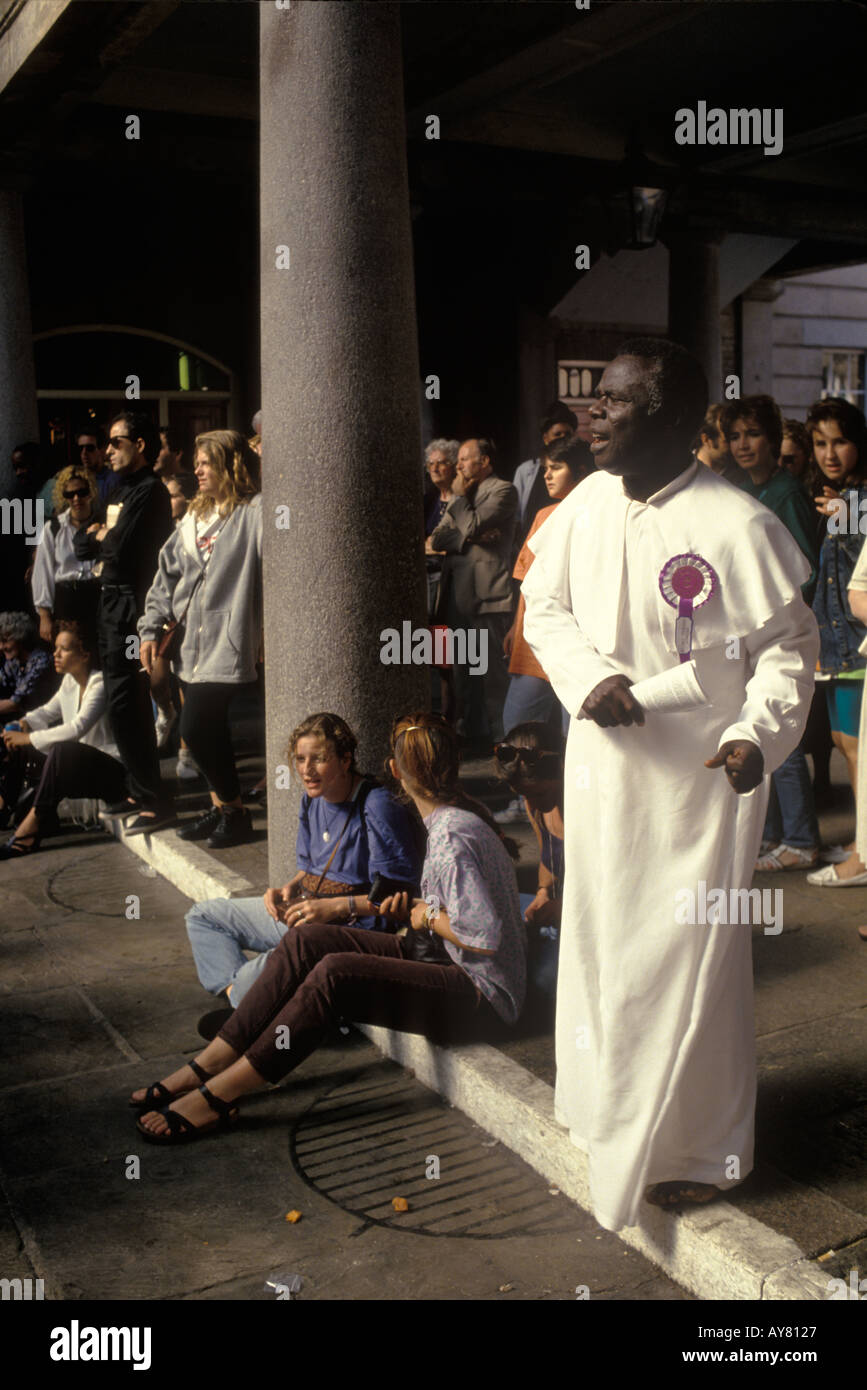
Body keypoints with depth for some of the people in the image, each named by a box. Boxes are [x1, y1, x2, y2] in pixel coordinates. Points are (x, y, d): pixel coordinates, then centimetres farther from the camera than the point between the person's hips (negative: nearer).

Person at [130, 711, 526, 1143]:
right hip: (450, 965, 9)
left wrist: (429, 916, -11)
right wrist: (414, 907, 10)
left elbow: (488, 936, -27)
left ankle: (216, 1096, -18)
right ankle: (208, 1065, -5)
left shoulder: (453, 837, -22)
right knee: (308, 938, -5)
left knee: (335, 973, -26)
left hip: (481, 995, -9)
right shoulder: (455, 815, 9)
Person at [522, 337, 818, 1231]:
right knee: (600, 939, 17)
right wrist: (589, 677, -10)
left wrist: (758, 732, -24)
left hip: (702, 775, -5)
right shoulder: (587, 504, -2)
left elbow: (790, 645, -8)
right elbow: (545, 607, 8)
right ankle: (610, 1112, 40)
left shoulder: (738, 526, -17)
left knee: (690, 956, 4)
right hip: (604, 760, 5)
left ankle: (699, 1148, 25)